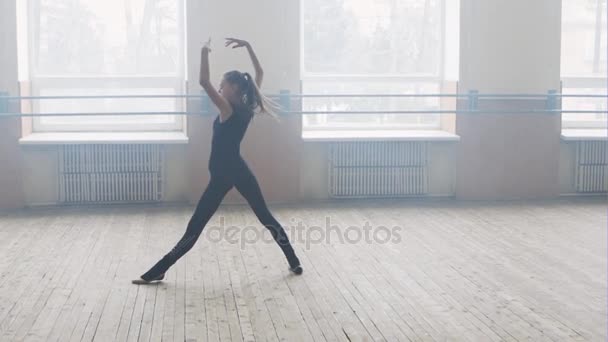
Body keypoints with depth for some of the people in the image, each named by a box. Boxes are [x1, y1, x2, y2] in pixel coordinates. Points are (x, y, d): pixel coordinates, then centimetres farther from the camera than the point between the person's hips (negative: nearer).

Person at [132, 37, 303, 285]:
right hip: (241, 171, 6)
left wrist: (205, 52, -13)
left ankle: (157, 272, -2)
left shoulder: (228, 110, -16)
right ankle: (294, 262, 15)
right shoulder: (248, 108, 2)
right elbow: (259, 74, 14)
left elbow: (204, 81, -24)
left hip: (223, 174, -6)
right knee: (266, 217, 14)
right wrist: (247, 46, 11)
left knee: (195, 227, -6)